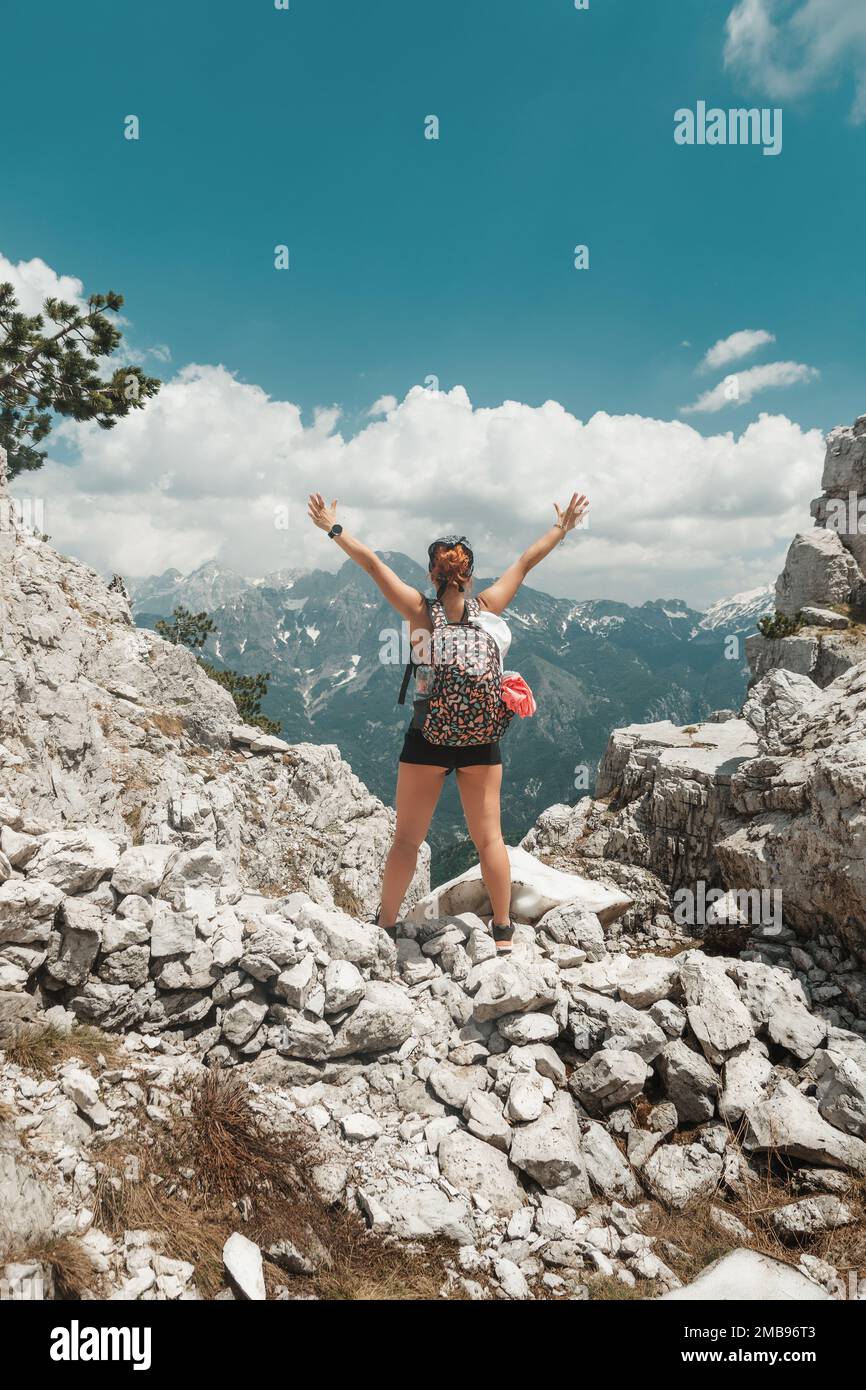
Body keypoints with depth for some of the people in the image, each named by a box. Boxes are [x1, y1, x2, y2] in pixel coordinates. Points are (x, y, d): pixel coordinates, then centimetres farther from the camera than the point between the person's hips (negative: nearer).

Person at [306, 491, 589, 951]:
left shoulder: (418, 609, -7)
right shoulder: (486, 607, -3)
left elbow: (373, 563, -2)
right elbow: (525, 563, 8)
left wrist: (332, 527, 8)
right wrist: (561, 527, 20)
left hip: (428, 736, -1)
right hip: (481, 737, 2)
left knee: (407, 839, 9)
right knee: (489, 838, 10)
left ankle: (385, 926, 18)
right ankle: (503, 932, 19)